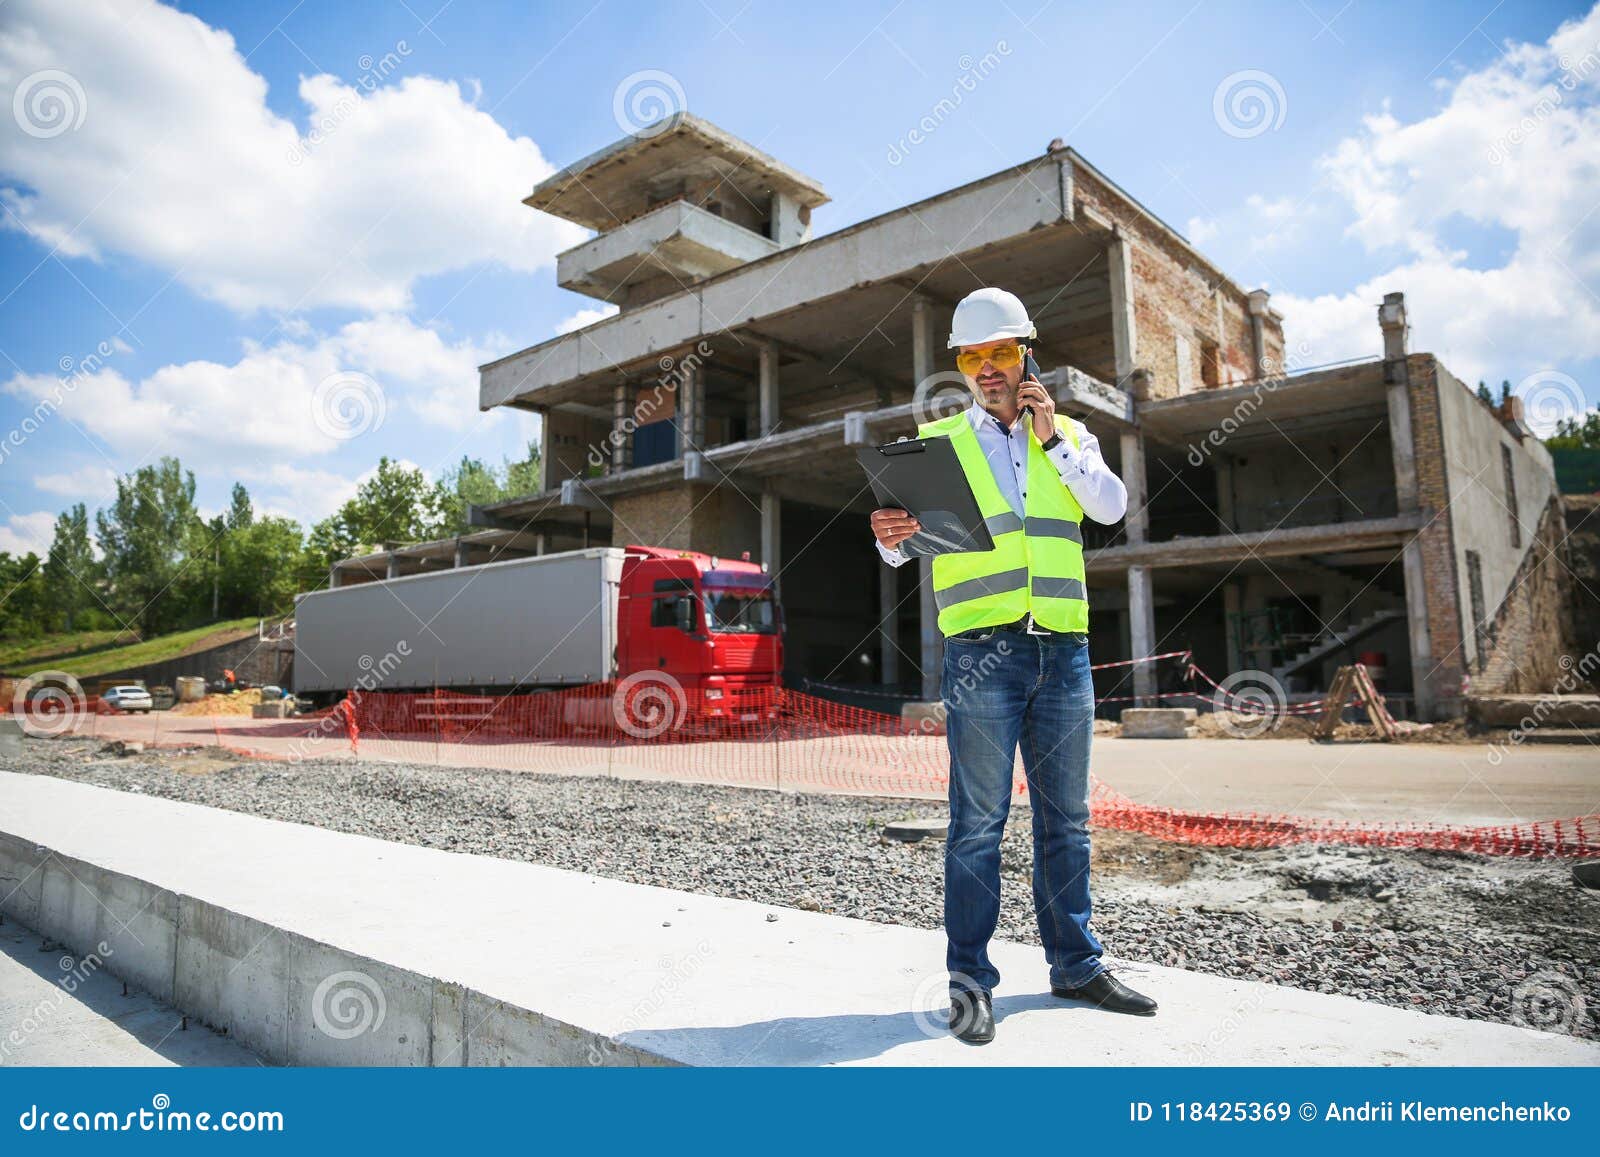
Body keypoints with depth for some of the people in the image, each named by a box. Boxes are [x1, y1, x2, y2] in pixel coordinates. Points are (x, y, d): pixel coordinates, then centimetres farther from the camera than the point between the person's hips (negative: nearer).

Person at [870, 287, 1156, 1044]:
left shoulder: (1068, 436, 17)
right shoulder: (937, 440, 9)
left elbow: (1112, 507, 2)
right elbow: (906, 542, 2)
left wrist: (1053, 440, -5)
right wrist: (891, 539, -21)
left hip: (1064, 648, 4)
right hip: (981, 651, -3)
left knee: (1066, 817, 11)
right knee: (978, 819, -2)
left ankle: (1075, 965, 24)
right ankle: (969, 979, 8)